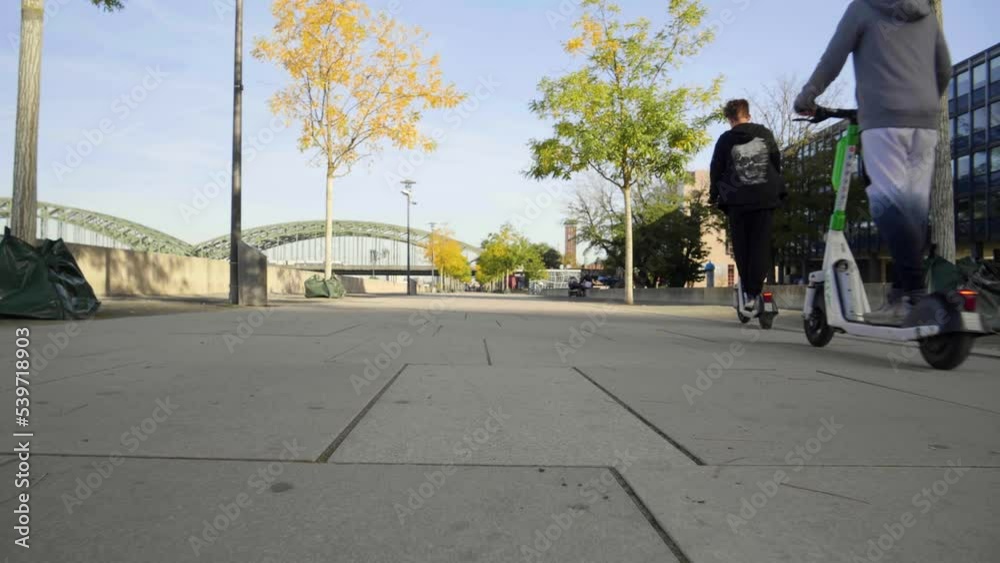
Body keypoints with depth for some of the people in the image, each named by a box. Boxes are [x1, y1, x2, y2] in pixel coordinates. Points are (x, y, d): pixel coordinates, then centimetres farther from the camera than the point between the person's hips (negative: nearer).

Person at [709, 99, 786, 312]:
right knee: (761, 246, 0)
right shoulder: (765, 133, 7)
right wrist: (775, 186, 23)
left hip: (738, 200, -1)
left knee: (741, 248, 6)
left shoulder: (726, 139, 2)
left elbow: (716, 169, 4)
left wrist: (714, 195, 15)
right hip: (765, 197, 1)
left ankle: (748, 291, 5)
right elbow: (777, 161, 11)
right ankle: (754, 292, -8)